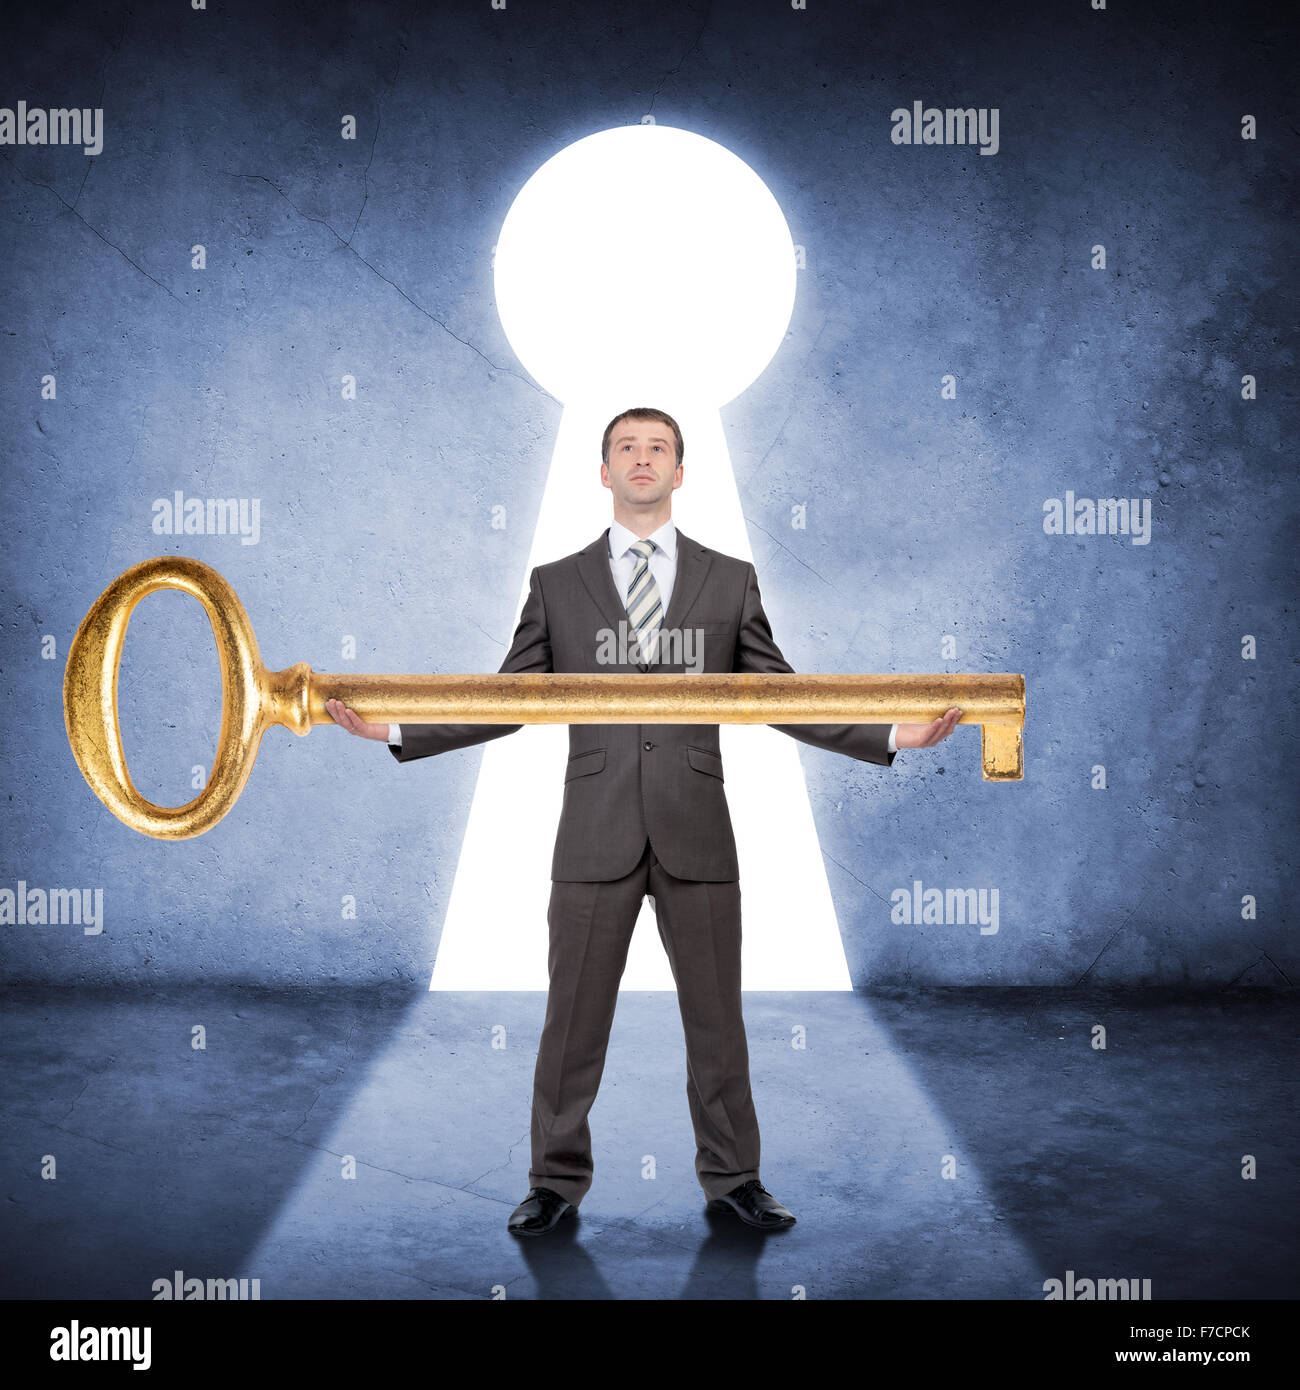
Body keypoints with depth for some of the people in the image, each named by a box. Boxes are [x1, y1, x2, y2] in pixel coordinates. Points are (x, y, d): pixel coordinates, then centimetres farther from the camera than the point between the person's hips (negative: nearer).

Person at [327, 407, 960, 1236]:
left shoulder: (731, 580, 8)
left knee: (717, 1019, 8)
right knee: (573, 1020, 6)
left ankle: (733, 1178, 23)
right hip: (595, 838, 0)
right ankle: (558, 1182, 21)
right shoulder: (556, 585, 7)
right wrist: (397, 730, -2)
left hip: (698, 834, 0)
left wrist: (893, 736, -2)